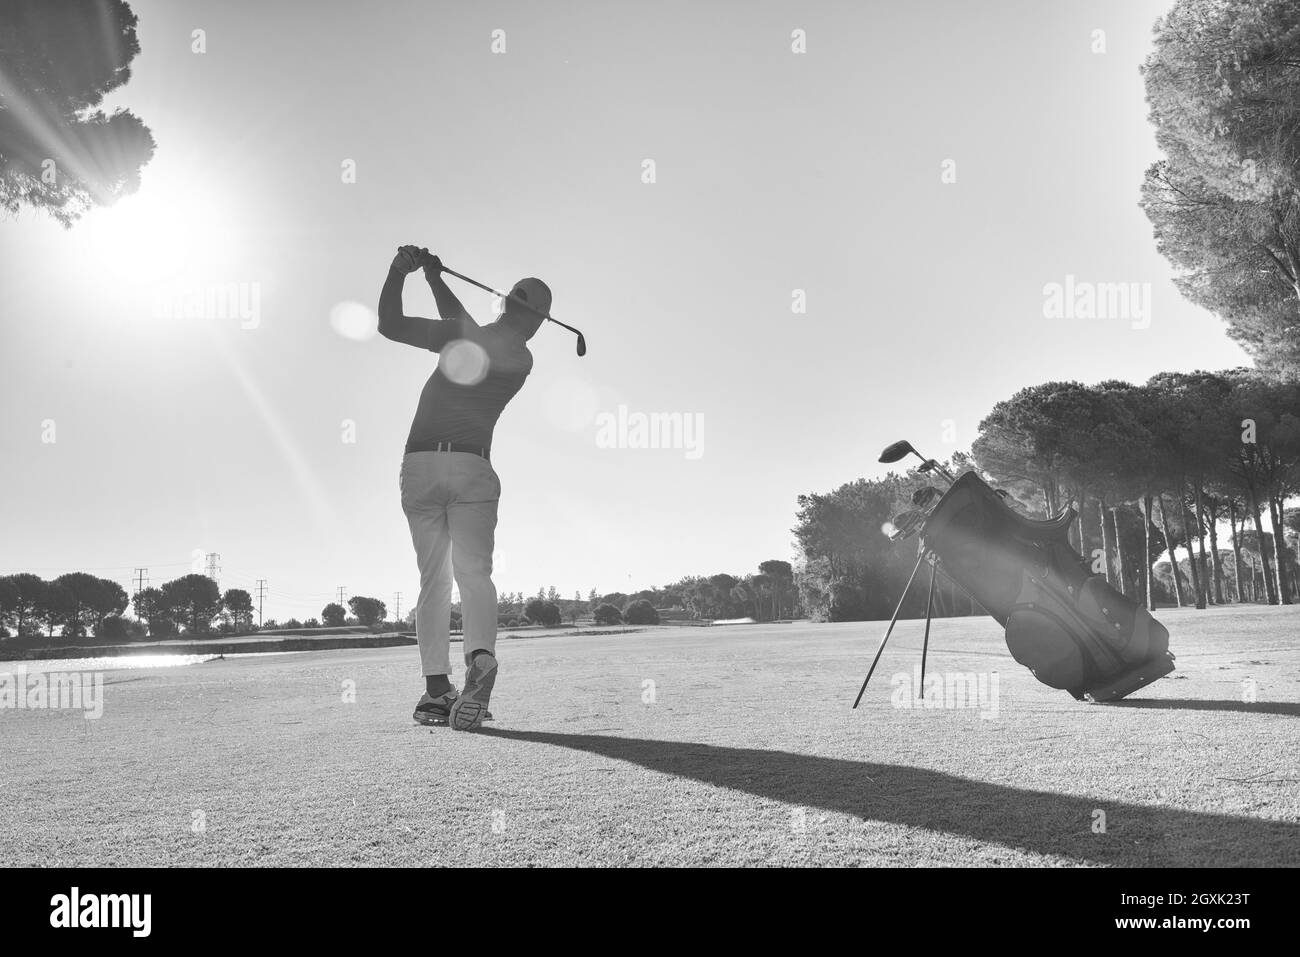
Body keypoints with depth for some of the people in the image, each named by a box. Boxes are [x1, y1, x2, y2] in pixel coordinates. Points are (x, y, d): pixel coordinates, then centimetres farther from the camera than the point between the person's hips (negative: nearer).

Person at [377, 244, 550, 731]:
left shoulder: (462, 336, 1)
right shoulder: (521, 361, 10)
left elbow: (389, 324, 3)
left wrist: (399, 271, 12)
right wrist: (435, 278, 21)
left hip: (420, 466, 0)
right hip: (472, 469, 1)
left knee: (433, 580, 4)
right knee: (474, 571, -8)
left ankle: (436, 686, -4)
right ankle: (481, 659, -36)